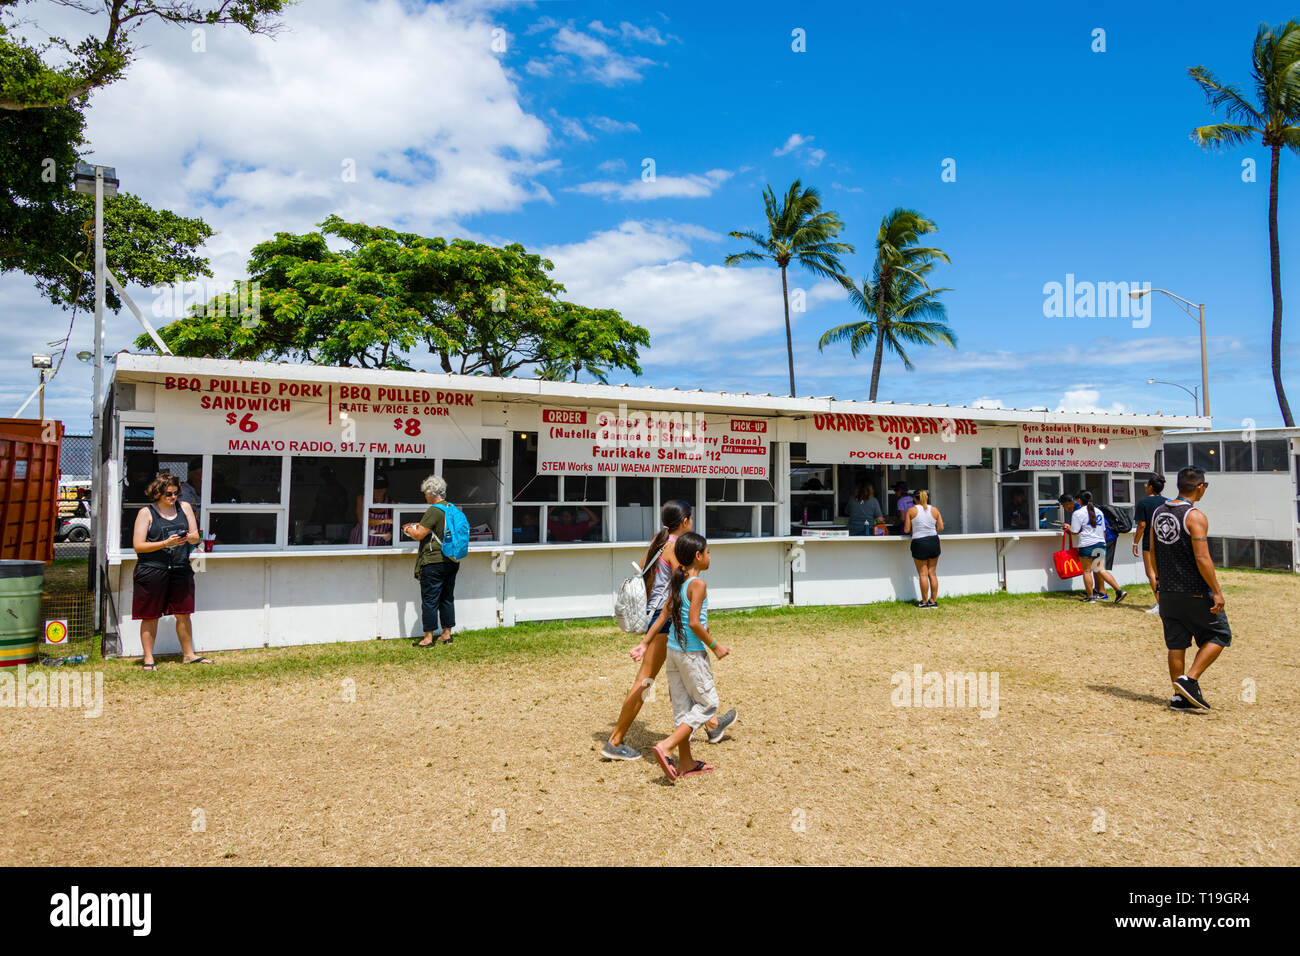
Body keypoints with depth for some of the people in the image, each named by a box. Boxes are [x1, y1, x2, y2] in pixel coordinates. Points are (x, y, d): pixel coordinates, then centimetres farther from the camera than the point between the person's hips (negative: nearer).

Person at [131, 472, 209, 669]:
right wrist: (166, 543, -18)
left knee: (183, 614, 9)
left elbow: (196, 537, 11)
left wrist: (189, 537, -13)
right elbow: (138, 546, -6)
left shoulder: (185, 508, 10)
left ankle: (188, 654, 19)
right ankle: (148, 658, 16)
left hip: (181, 570, 3)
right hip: (152, 571, -3)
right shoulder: (146, 512, -1)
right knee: (150, 616, 5)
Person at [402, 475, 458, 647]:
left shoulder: (434, 511, -15)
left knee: (429, 600, 0)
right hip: (452, 561, 8)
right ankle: (447, 634, 19)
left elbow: (419, 535, -15)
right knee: (447, 598, 13)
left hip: (434, 563, -8)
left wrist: (408, 529, 5)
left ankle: (428, 638, 4)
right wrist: (419, 526, 22)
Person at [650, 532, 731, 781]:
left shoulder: (677, 582, 8)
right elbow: (694, 623, -22)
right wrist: (714, 646, -11)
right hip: (692, 653, -8)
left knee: (682, 705, 14)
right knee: (708, 703, 5)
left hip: (673, 649, 8)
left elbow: (663, 616, 11)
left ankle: (685, 762, 23)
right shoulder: (698, 584, -15)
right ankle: (665, 747, -5)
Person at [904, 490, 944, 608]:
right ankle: (933, 600, 12)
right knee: (933, 573, 10)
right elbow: (941, 528, 4)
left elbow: (906, 530, -5)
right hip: (934, 541, 3)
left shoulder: (911, 510, -5)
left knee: (923, 574, 2)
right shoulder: (934, 510, 3)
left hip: (919, 543, -3)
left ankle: (925, 601, 4)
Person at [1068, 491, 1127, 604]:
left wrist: (1068, 528, 12)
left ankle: (1090, 597, 7)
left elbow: (1074, 532, -8)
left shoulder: (1078, 513, -8)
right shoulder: (1099, 511, 14)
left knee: (1087, 571, 3)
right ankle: (1119, 590, -1)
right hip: (1101, 544, 7)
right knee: (1100, 570, 10)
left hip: (1086, 545, -6)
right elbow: (1103, 530, 20)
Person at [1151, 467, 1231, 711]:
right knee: (1219, 635, 10)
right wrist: (1217, 592, -14)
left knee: (1176, 643, 11)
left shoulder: (1158, 513, 7)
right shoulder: (1195, 516, -15)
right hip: (1195, 592, -7)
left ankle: (1180, 696, 15)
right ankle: (1190, 680, -1)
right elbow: (1202, 559, -19)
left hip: (1168, 592, 7)